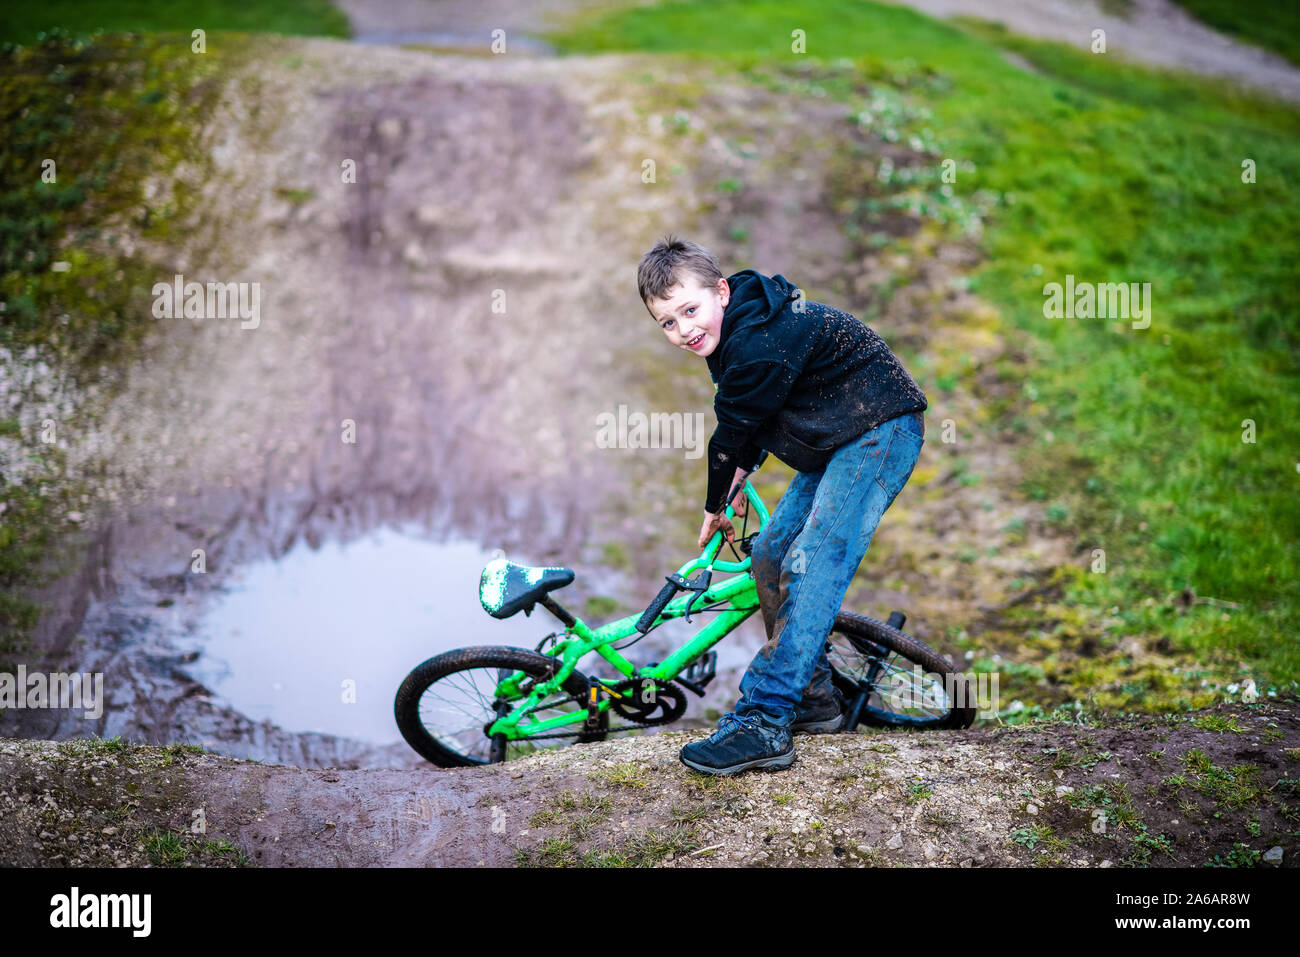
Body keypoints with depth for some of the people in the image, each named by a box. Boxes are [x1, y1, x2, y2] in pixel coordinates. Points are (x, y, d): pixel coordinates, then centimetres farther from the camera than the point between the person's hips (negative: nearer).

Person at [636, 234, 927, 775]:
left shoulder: (759, 344, -25)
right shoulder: (739, 330, 7)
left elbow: (734, 433, -12)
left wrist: (715, 507, 3)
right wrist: (741, 473, 28)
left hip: (881, 432, -11)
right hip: (839, 443, 11)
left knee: (810, 568, -21)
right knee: (770, 557, 8)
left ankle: (762, 726, -25)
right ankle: (812, 696, 19)